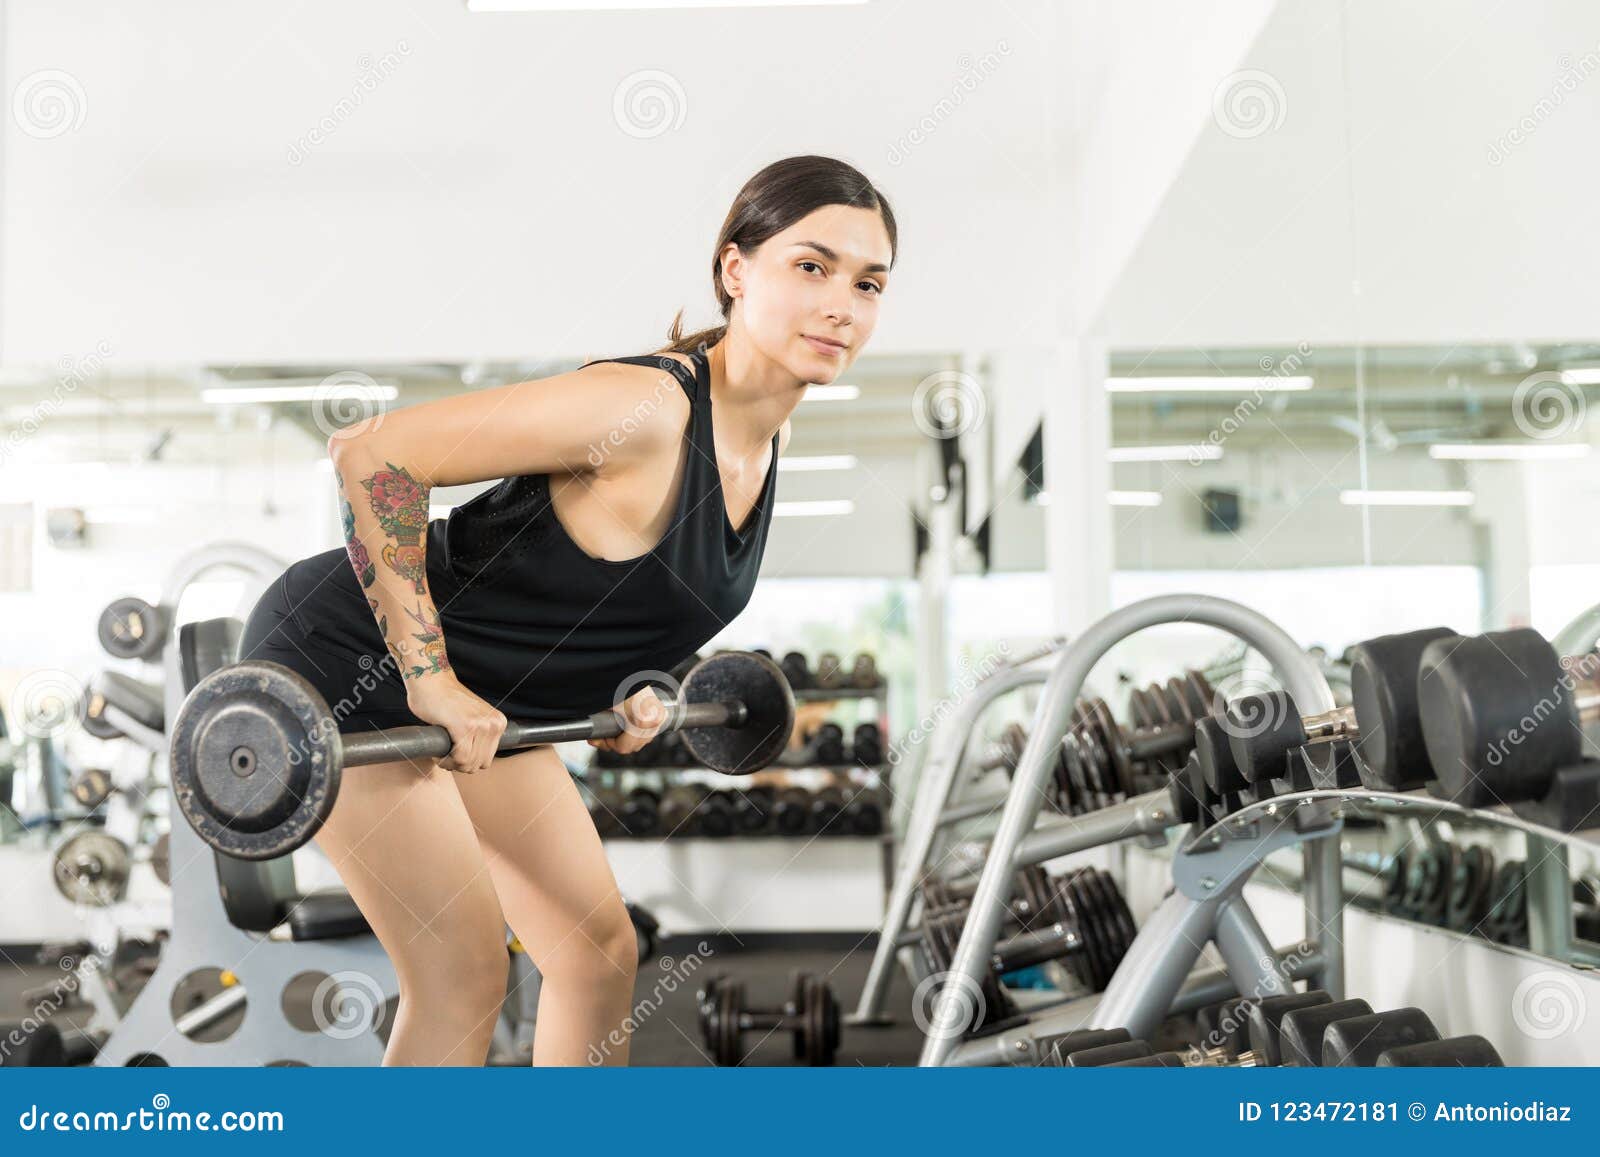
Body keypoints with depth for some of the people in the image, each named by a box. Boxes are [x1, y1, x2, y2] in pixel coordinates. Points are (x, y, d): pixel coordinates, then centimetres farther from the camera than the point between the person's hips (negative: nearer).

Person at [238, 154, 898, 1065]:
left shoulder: (765, 436, -2)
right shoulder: (643, 409, -30)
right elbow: (372, 454, -30)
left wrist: (623, 679, 6)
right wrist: (429, 677, -28)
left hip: (478, 696, 9)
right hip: (349, 666, -9)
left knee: (600, 952, 11)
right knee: (465, 973, -8)